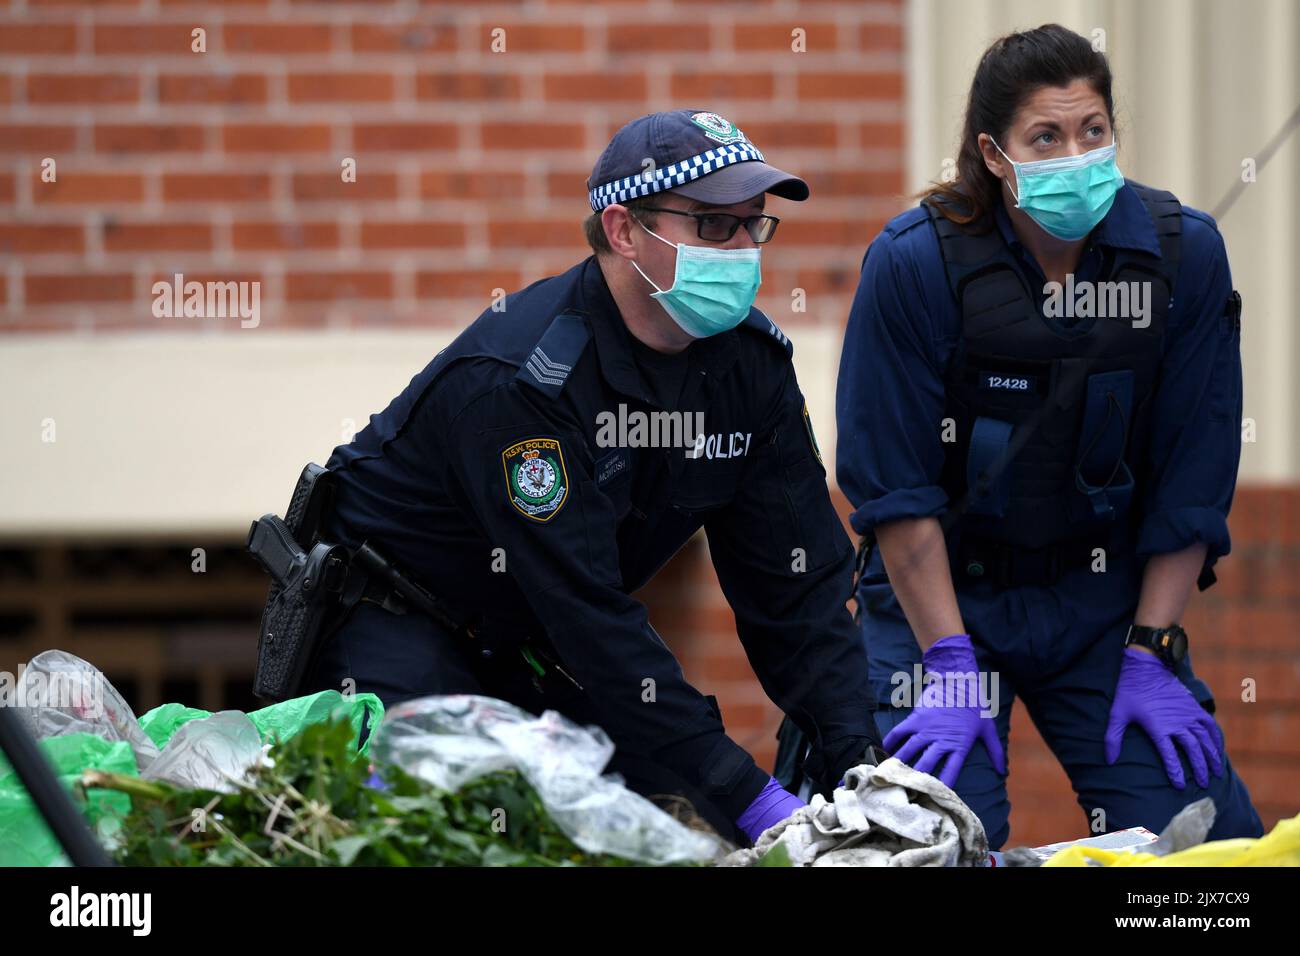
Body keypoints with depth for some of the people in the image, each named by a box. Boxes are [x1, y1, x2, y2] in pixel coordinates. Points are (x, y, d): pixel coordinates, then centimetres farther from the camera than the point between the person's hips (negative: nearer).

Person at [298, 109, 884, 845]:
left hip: (532, 648, 7)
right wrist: (750, 798, -38)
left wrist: (862, 772, -23)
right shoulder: (518, 377, -32)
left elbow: (801, 590, -8)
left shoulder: (752, 363, -9)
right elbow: (587, 611, -35)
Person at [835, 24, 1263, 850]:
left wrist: (1151, 655, -6)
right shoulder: (914, 262, -15)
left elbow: (1191, 477, -3)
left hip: (1103, 595, 2)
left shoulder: (1186, 253, -8)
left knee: (1206, 832, -9)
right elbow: (894, 485, -13)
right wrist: (951, 665, -17)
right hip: (939, 588, -2)